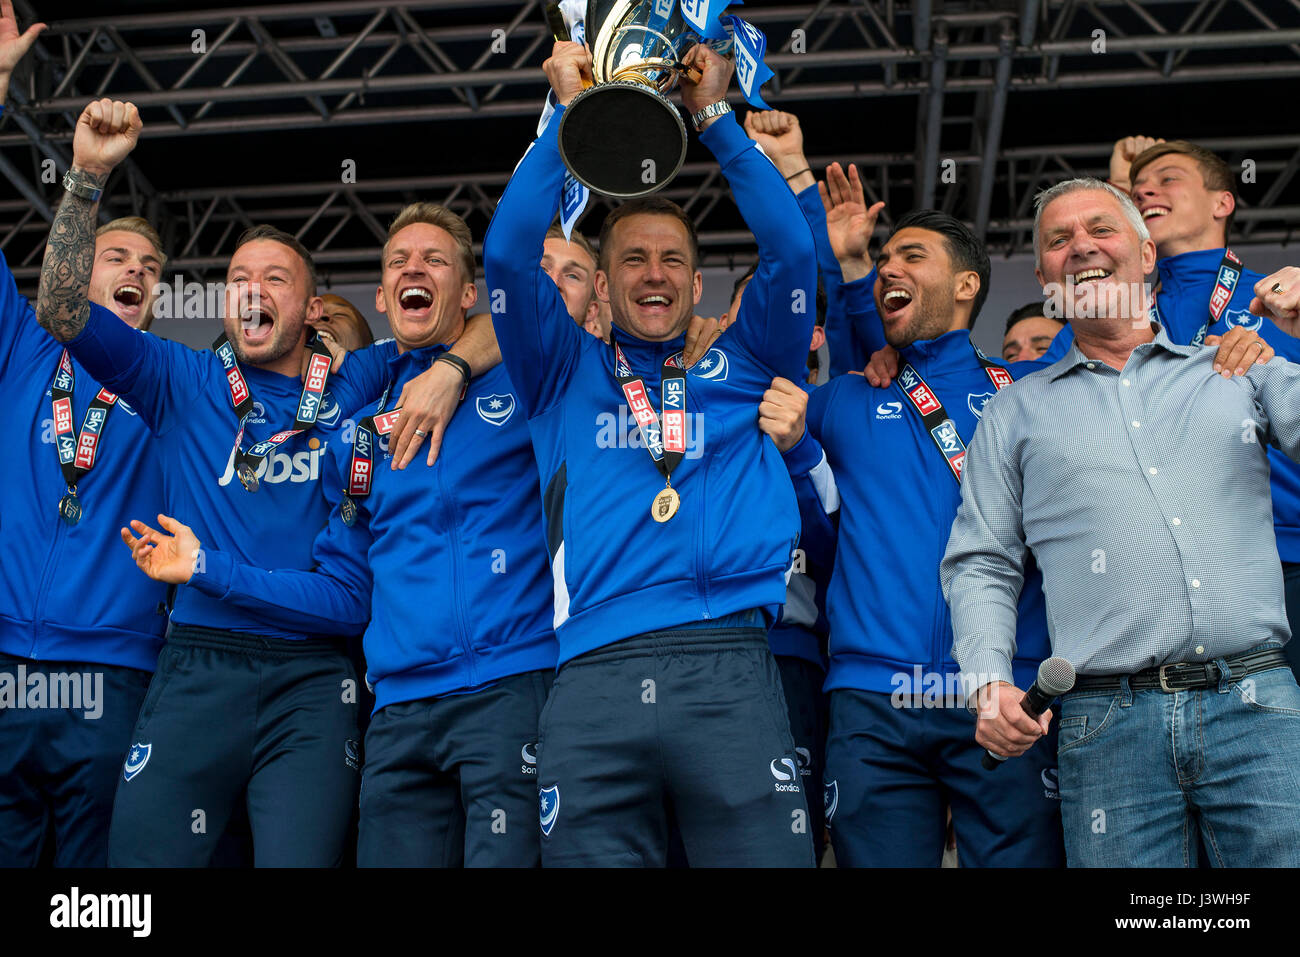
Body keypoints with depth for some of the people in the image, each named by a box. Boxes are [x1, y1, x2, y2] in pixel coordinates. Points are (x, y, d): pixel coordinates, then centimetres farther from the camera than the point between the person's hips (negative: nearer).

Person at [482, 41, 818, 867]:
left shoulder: (743, 365, 21)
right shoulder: (566, 373, 21)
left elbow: (794, 252, 10)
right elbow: (508, 255, 8)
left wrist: (715, 115, 12)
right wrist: (570, 114, 10)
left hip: (731, 669, 0)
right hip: (595, 679, 0)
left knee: (766, 857, -7)